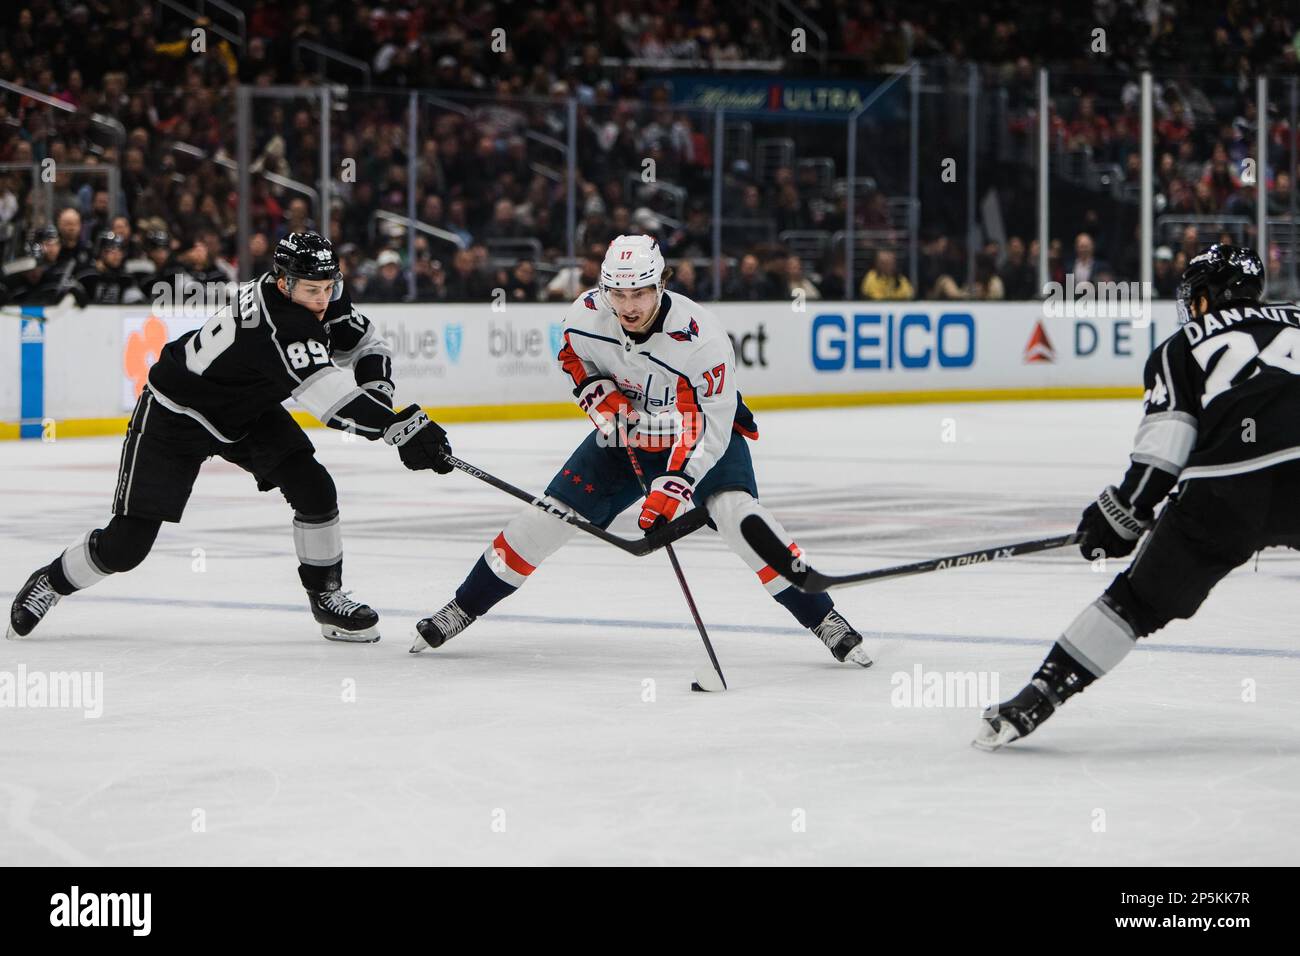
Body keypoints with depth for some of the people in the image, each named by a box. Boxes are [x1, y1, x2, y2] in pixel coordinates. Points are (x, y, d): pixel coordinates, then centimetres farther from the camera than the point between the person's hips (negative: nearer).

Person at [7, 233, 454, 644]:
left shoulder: (320, 292, -14)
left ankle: (327, 597, 5)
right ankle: (49, 582, 22)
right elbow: (329, 395, -48)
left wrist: (377, 385, -20)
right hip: (175, 414, -7)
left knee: (313, 488, -12)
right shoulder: (271, 325, -40)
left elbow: (363, 343, 1)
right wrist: (400, 427, -53)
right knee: (127, 543, -5)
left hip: (250, 412, 7)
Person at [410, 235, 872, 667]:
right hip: (625, 434, 4)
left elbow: (711, 425, -30)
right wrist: (597, 392, -14)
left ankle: (822, 618, -20)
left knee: (736, 511, -29)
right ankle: (462, 608, 13)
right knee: (551, 514, -4)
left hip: (702, 433, -4)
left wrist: (675, 486, -39)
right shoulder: (587, 313, -20)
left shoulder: (701, 337, -33)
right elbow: (571, 354, 5)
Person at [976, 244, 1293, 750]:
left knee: (1141, 598, 10)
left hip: (1227, 492, -1)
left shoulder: (1180, 348, 20)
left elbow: (1163, 450, 9)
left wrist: (1123, 516, 18)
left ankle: (1034, 701, 7)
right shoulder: (1290, 319, 28)